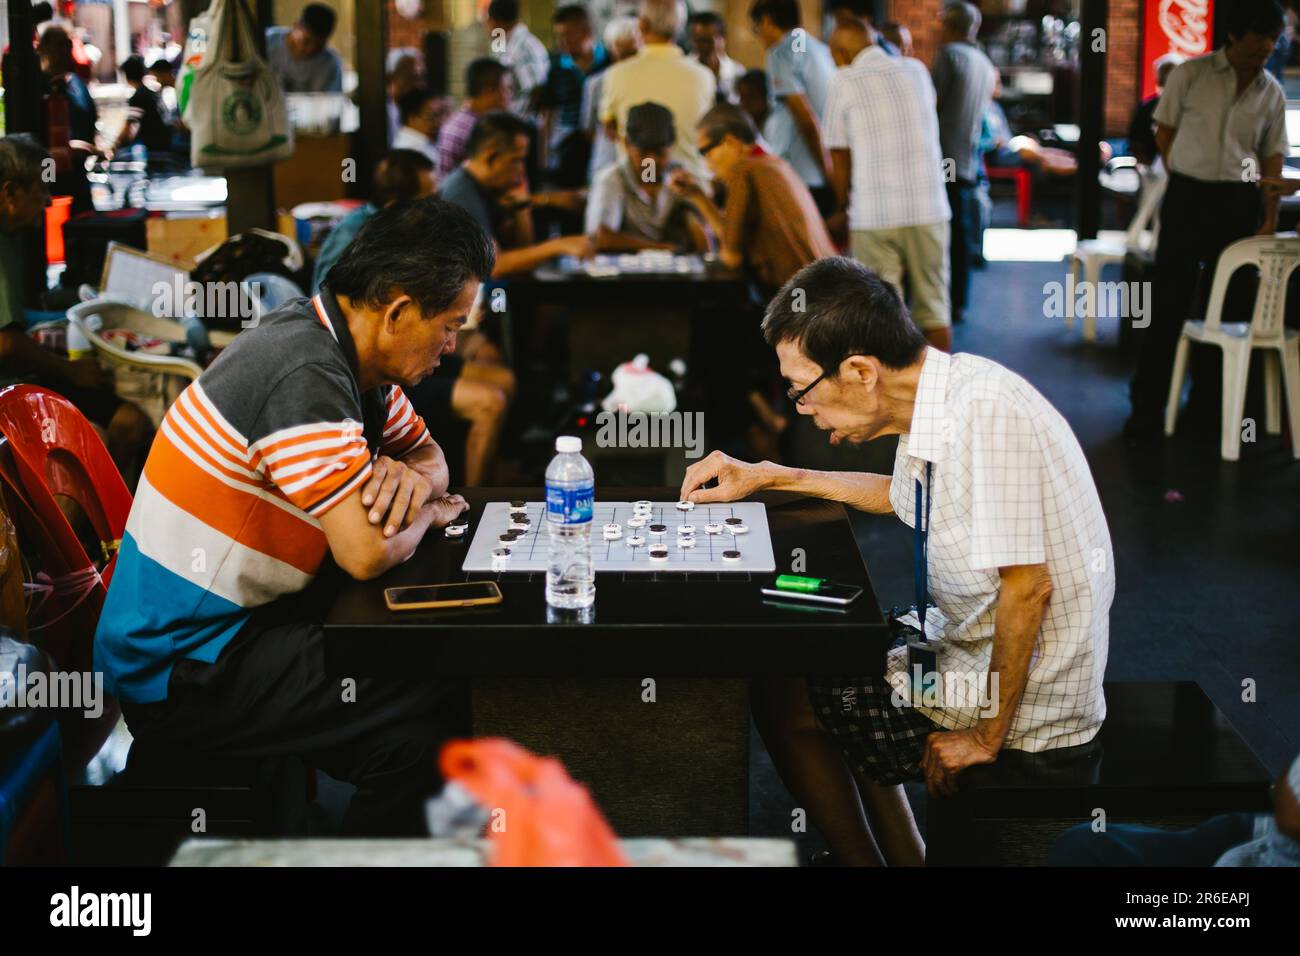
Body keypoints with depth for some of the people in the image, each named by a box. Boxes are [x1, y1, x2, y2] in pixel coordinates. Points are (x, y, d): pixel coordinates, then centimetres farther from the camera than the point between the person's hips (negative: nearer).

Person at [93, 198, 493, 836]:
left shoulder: (344, 350, 5)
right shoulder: (307, 374, -25)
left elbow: (429, 455, 18)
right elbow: (368, 554, -29)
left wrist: (411, 479, -7)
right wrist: (425, 516, -7)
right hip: (177, 675, -10)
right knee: (425, 721, -20)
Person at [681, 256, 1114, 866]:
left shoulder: (985, 411, -28)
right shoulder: (949, 394, 1)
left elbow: (1028, 586, -29)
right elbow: (902, 497, 22)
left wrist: (987, 735, -19)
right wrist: (769, 477, 20)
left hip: (1026, 702, -9)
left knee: (781, 700, 5)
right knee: (833, 668, 27)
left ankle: (868, 859, 20)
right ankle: (906, 858, 28)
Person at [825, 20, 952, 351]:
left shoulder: (844, 82, 0)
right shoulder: (916, 70, 10)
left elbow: (840, 159, 3)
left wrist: (845, 208, 17)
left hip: (873, 215, -3)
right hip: (929, 209, 3)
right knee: (934, 310, 11)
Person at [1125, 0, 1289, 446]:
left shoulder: (1271, 92, 5)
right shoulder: (1190, 75, -3)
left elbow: (1272, 156, 9)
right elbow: (1164, 134, 4)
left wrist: (1270, 218, 1)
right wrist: (1190, 181, 1)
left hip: (1239, 204, 3)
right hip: (1187, 197, -3)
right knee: (1169, 304, -5)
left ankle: (1206, 400, 22)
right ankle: (1147, 409, -2)